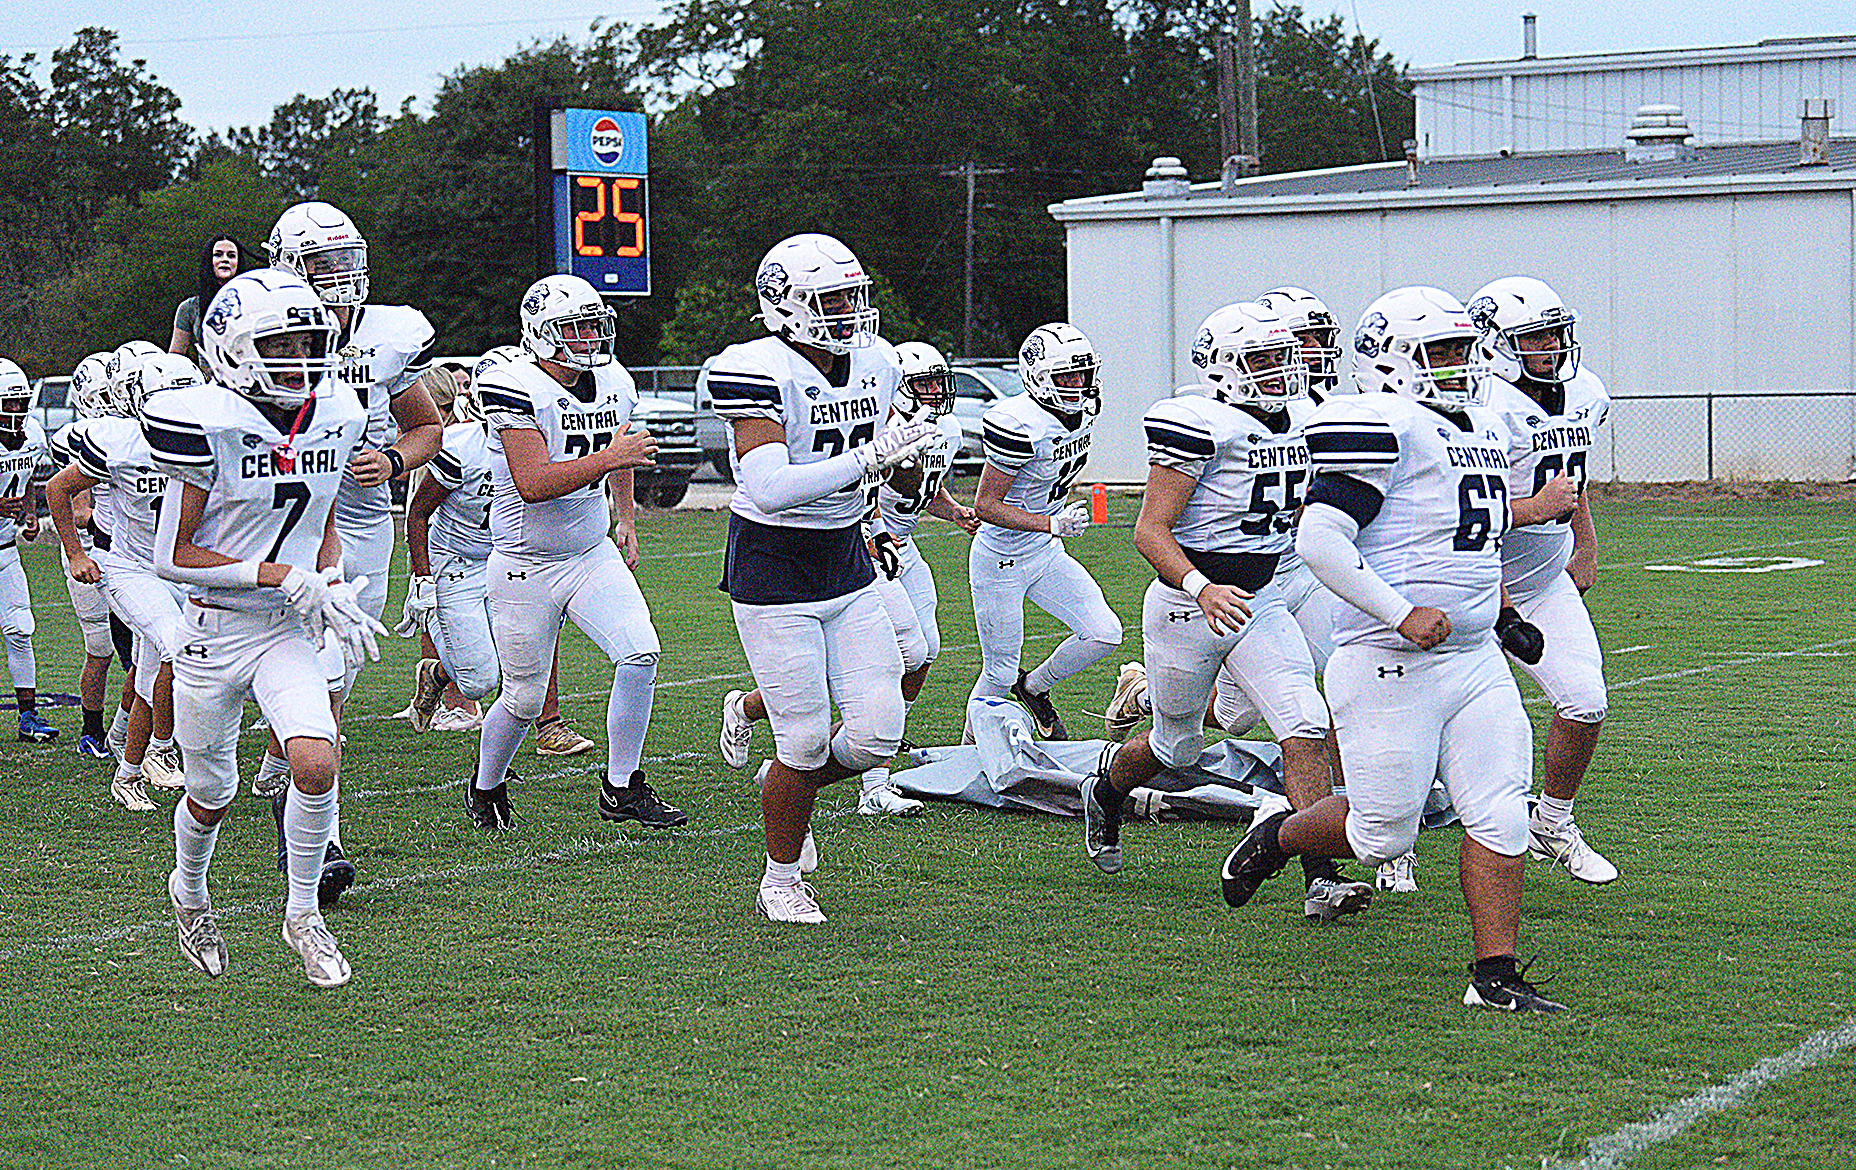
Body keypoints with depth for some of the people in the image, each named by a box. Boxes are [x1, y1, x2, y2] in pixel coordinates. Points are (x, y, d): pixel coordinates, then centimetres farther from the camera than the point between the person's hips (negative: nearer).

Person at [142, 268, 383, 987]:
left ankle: (302, 913, 1)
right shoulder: (207, 425, -18)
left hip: (289, 631, 3)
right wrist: (284, 577, -20)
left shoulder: (336, 419, 1)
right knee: (212, 796, 11)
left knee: (317, 763, -20)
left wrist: (332, 585, -3)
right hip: (215, 630, -3)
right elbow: (174, 556, -15)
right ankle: (189, 892, 44)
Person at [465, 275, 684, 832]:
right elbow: (532, 483, -28)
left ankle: (621, 789, -3)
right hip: (527, 566, -6)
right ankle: (485, 787, 31)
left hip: (594, 554, 6)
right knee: (524, 700, 3)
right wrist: (608, 457, -33)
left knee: (640, 653, -15)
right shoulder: (515, 388, -19)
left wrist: (626, 518, 21)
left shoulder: (612, 383, 4)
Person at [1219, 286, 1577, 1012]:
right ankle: (1274, 840, 31)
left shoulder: (1484, 430, 15)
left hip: (1474, 660, 8)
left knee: (1501, 816, -3)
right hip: (1391, 666, -8)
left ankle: (1494, 975, 1)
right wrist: (1403, 614, -23)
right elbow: (1320, 540, -21)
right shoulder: (1387, 428, -14)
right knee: (1383, 833, 3)